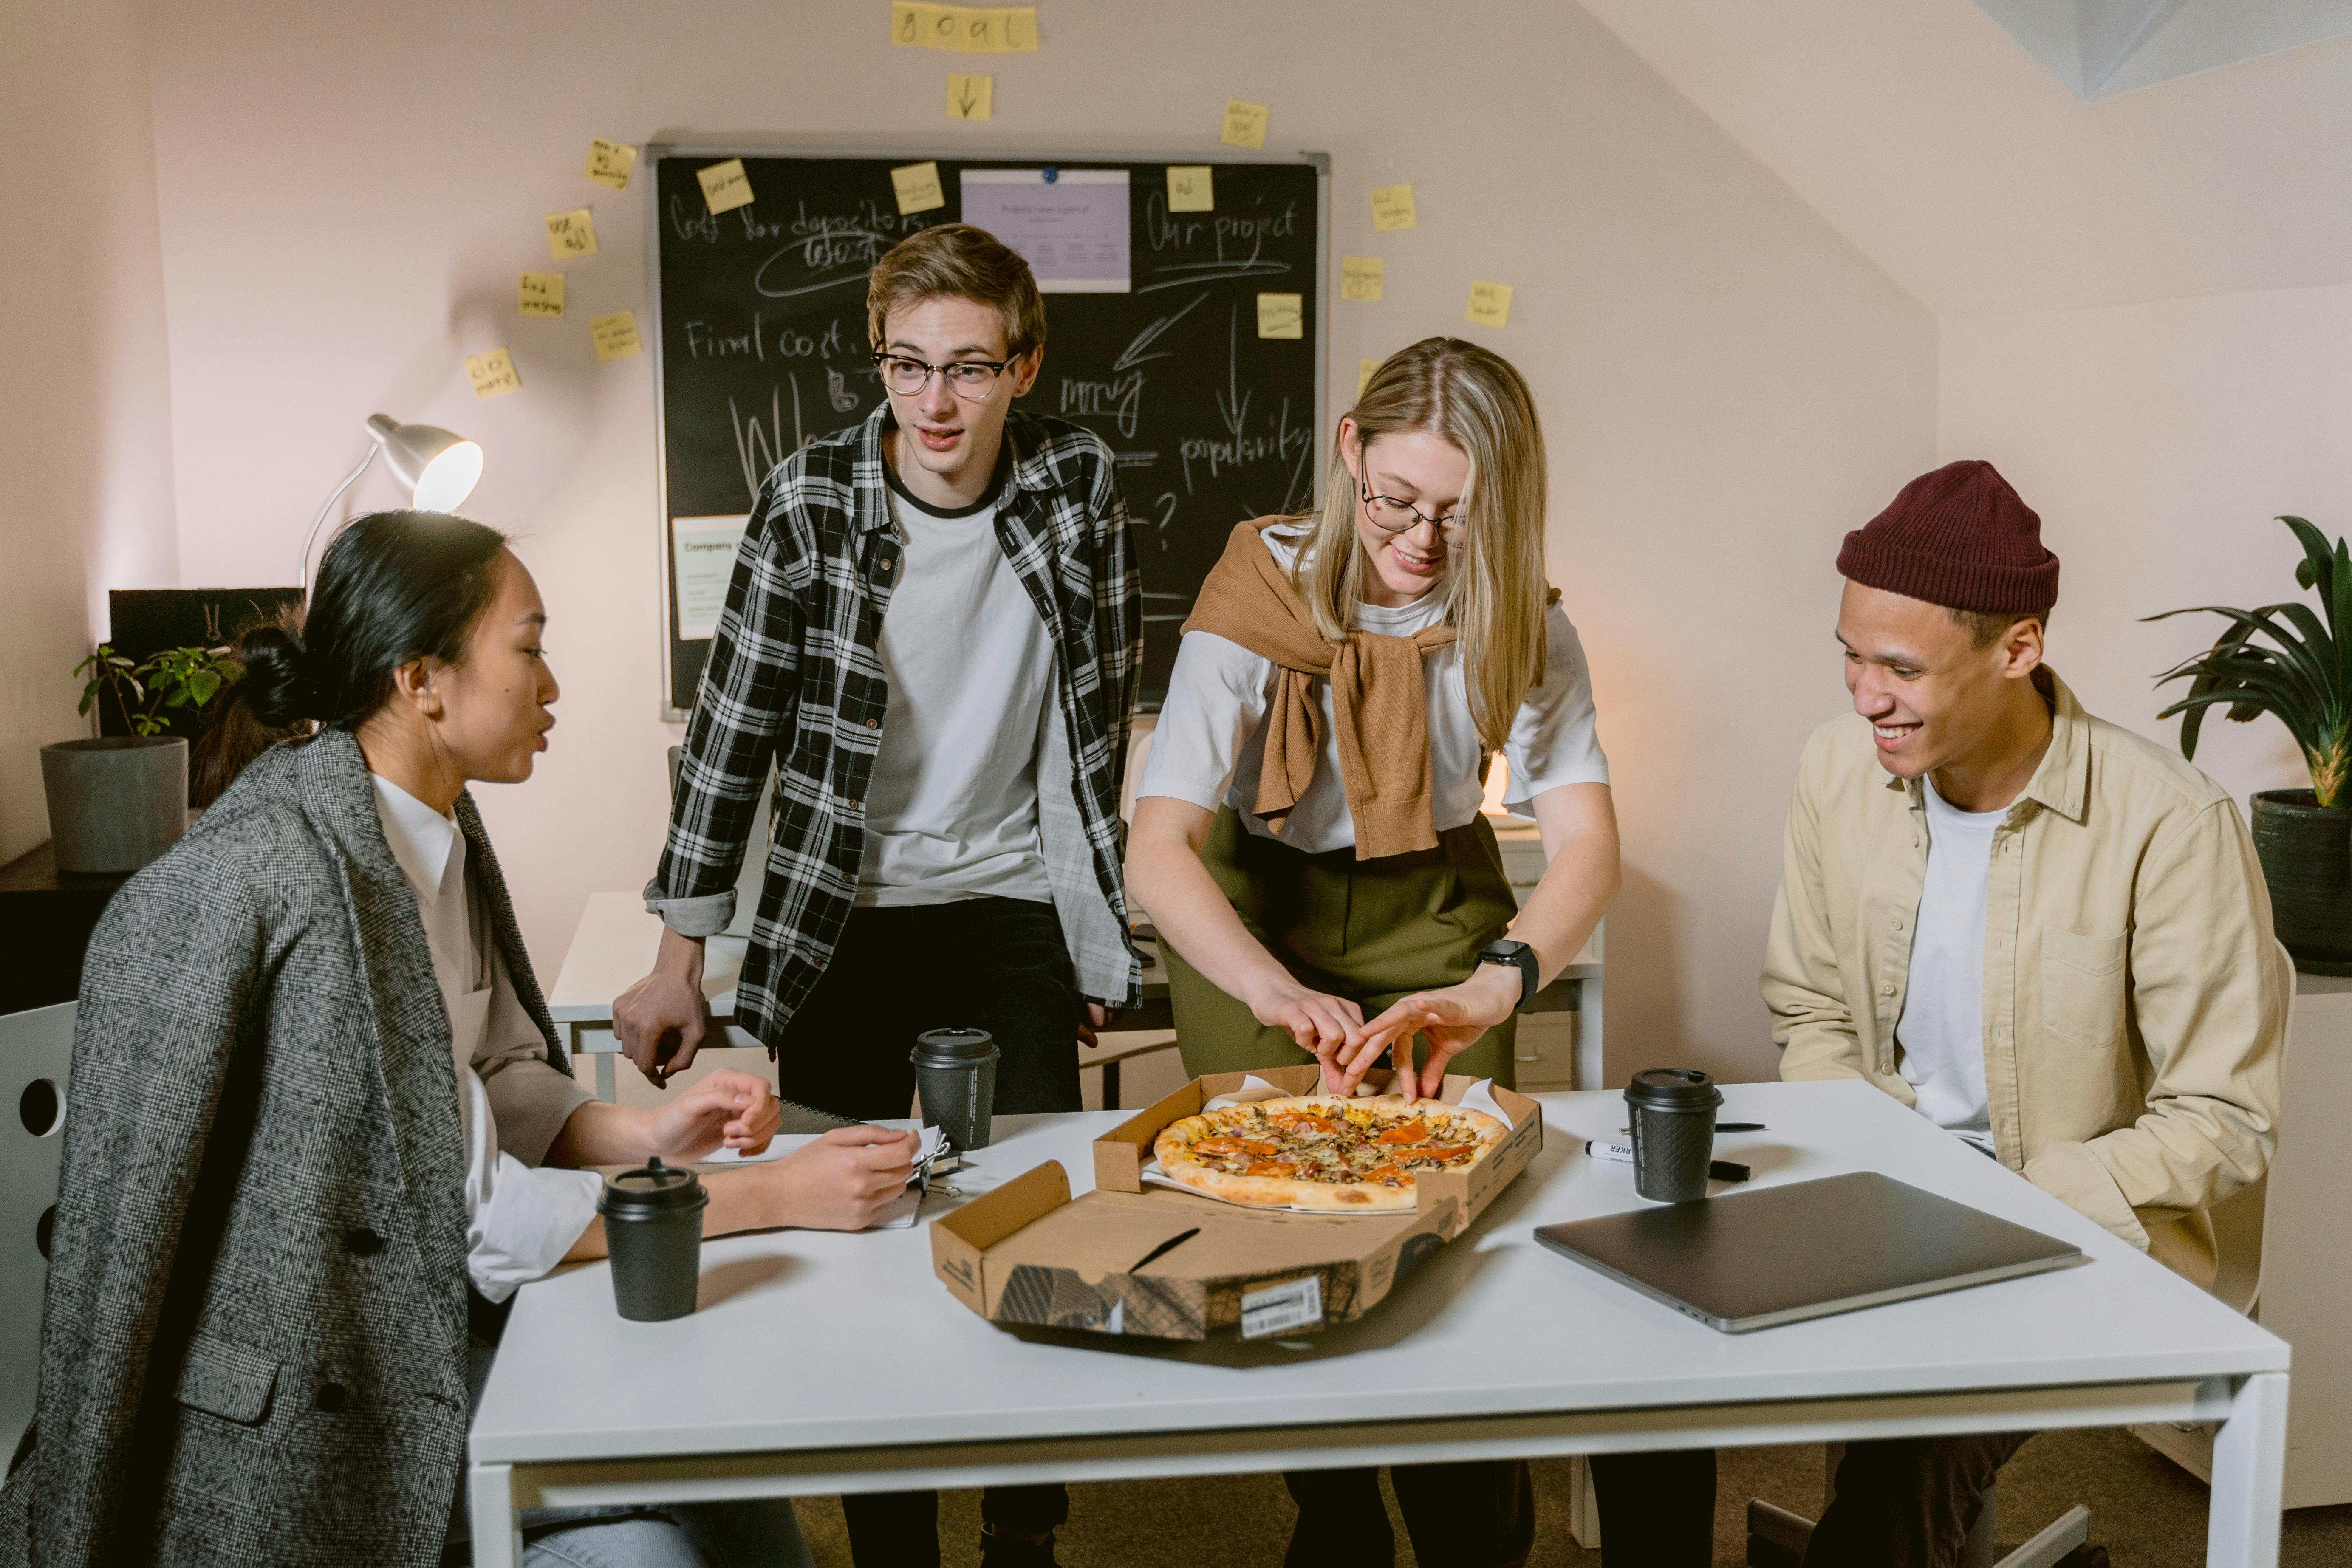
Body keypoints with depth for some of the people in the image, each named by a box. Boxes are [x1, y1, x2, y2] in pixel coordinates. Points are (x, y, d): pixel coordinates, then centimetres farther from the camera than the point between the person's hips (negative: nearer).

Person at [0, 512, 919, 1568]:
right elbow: (465, 1203, -23)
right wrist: (777, 1195, -22)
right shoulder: (286, 880, -25)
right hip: (301, 1390, -7)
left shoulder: (441, 832, 2)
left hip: (424, 1311, 7)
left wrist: (649, 1134, -9)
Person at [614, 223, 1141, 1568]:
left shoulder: (1080, 484, -4)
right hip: (842, 922, -1)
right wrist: (680, 960, -6)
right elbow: (733, 731, -6)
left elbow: (1104, 711, 4)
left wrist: (1100, 922, 7)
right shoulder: (811, 502, -10)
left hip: (1014, 916, 1)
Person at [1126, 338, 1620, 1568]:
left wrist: (1497, 984, -43)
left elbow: (1585, 837, -23)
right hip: (1251, 912, -1)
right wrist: (1273, 990, -48)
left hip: (1432, 911, 2)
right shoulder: (1259, 598, -24)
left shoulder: (1517, 620, -16)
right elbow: (1159, 848, -30)